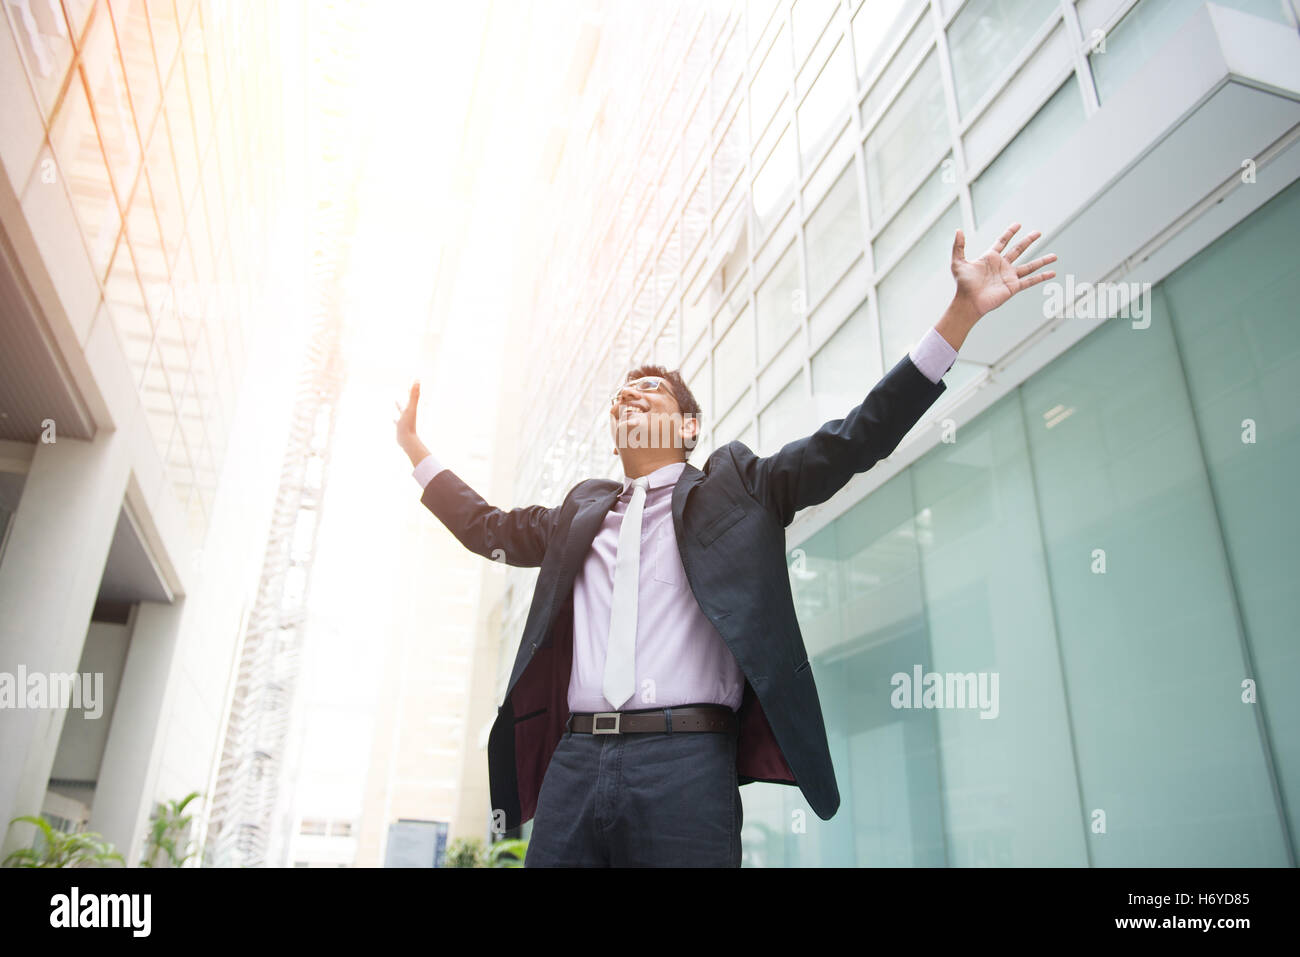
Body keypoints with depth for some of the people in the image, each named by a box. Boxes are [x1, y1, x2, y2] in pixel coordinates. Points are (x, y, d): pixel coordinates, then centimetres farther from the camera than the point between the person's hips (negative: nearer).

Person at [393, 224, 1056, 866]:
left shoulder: (734, 486, 11)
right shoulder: (581, 510, 24)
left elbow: (853, 441, 4)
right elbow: (488, 527, 34)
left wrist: (962, 313, -1)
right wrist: (414, 446, 35)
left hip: (686, 763, -4)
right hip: (573, 764, 4)